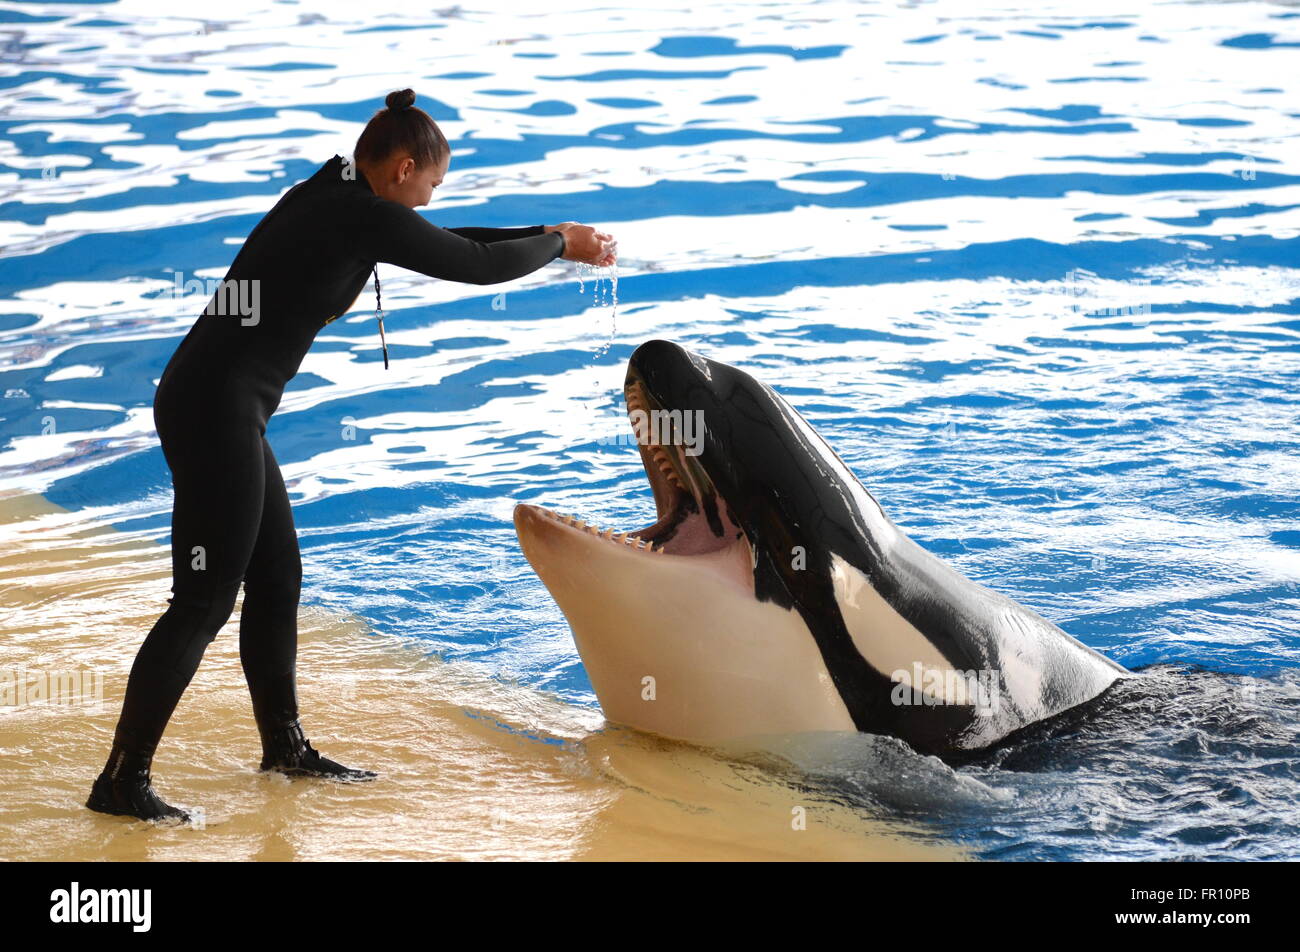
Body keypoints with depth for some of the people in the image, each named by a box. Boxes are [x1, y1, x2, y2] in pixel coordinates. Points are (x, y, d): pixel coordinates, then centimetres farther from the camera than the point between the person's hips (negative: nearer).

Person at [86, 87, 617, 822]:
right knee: (204, 601, -5)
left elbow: (448, 243, 24)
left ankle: (286, 745, 32)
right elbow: (475, 265, -6)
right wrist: (560, 244, 11)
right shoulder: (365, 215, -13)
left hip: (216, 405, 10)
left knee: (277, 576, 18)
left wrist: (551, 237, 25)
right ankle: (123, 780, -1)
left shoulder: (333, 199, 14)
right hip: (217, 409, -10)